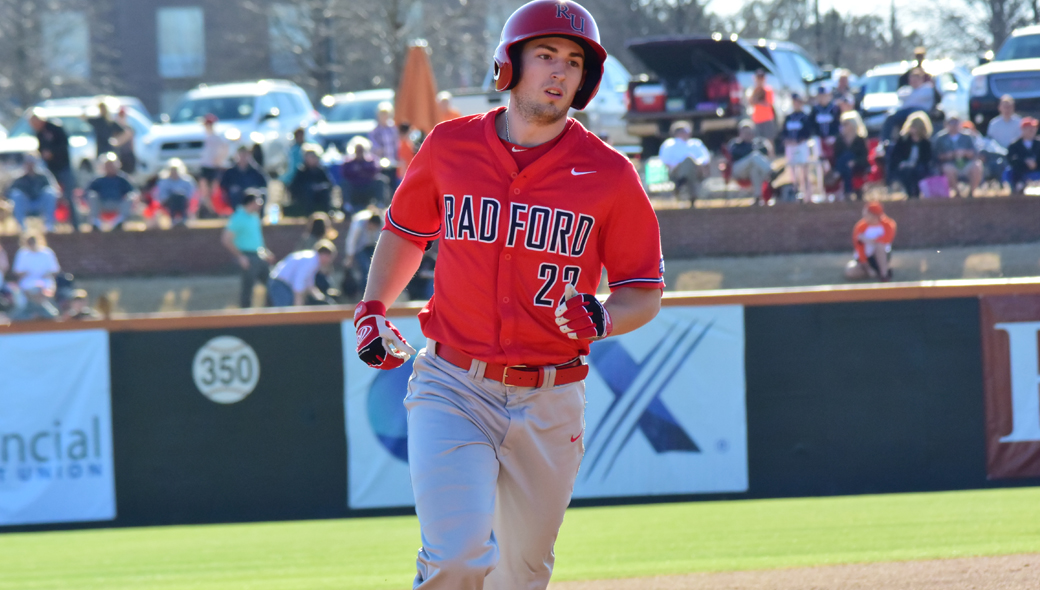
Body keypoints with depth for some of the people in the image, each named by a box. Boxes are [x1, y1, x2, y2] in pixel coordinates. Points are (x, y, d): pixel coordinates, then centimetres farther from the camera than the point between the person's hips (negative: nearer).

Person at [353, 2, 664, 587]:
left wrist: (603, 319, -18)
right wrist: (372, 309, 8)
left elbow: (645, 292, 3)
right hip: (452, 390, -1)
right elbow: (405, 230, 21)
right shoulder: (450, 146, 2)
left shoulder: (609, 174, -3)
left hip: (550, 403, 1)